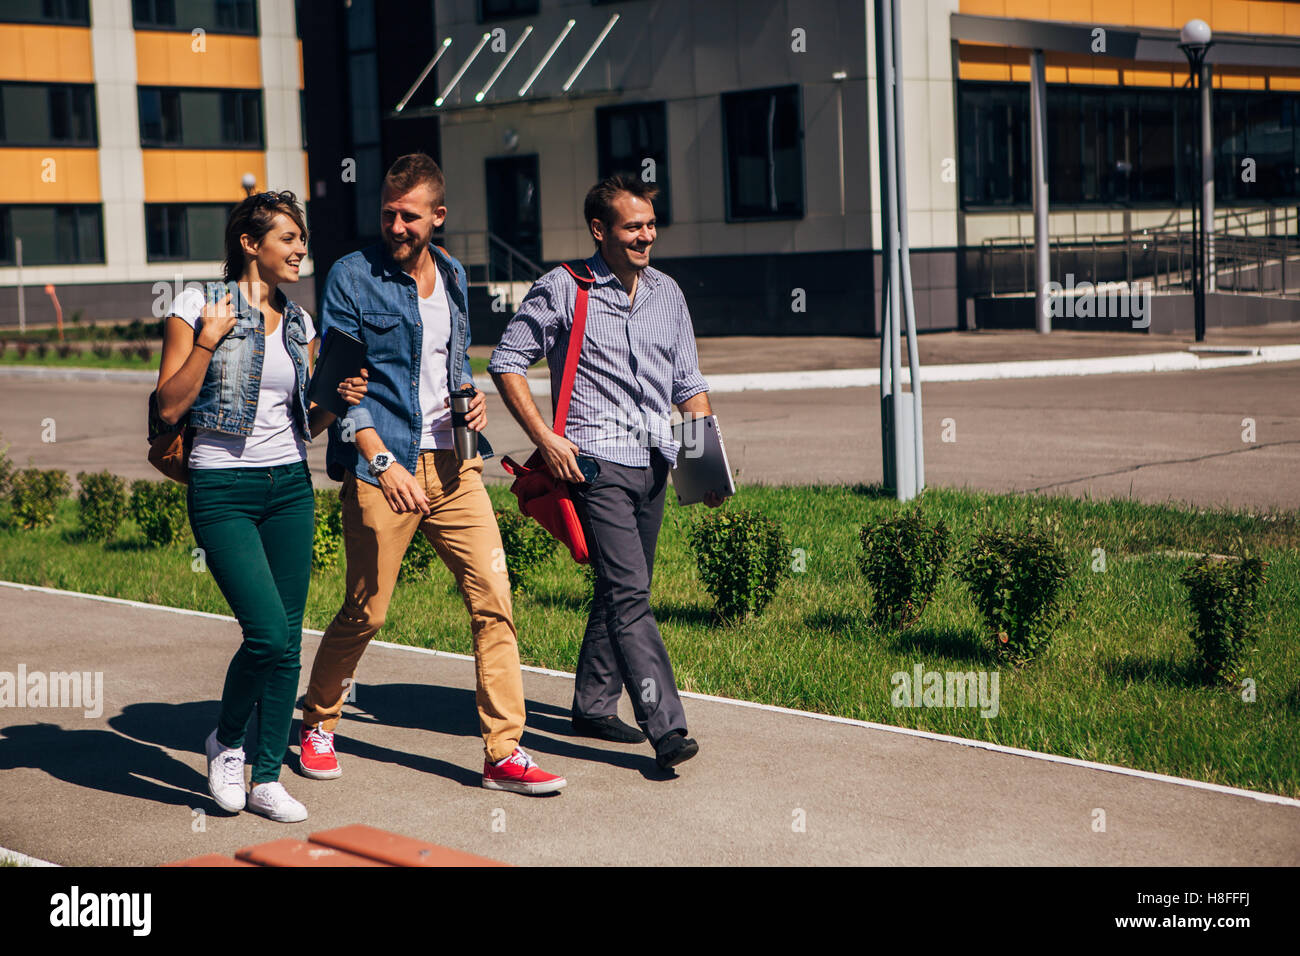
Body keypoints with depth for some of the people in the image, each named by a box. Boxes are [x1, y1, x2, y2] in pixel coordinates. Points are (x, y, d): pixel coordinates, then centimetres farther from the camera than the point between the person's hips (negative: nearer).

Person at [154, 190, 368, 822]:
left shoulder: (298, 324, 12)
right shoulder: (198, 307, -4)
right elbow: (168, 406, -9)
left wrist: (337, 401, -3)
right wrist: (209, 340, -17)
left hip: (289, 486, 6)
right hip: (222, 490, -5)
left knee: (287, 639, 3)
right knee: (267, 632, -15)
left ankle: (266, 777, 14)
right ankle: (226, 741, 13)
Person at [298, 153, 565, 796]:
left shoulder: (452, 274, 15)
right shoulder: (352, 277, -4)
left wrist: (470, 396, 6)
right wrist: (384, 463, -19)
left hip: (450, 462, 5)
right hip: (380, 465, -5)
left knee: (494, 600, -4)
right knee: (365, 613, 3)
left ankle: (504, 754, 1)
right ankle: (318, 724, 29)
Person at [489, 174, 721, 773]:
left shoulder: (668, 294, 14)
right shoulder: (562, 289, -3)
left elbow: (688, 384, 18)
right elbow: (507, 362, -1)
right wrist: (545, 439, -10)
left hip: (653, 464, 7)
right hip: (595, 461, -6)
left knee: (622, 591, 14)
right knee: (629, 593, -14)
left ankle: (593, 705, 29)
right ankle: (665, 728, -17)